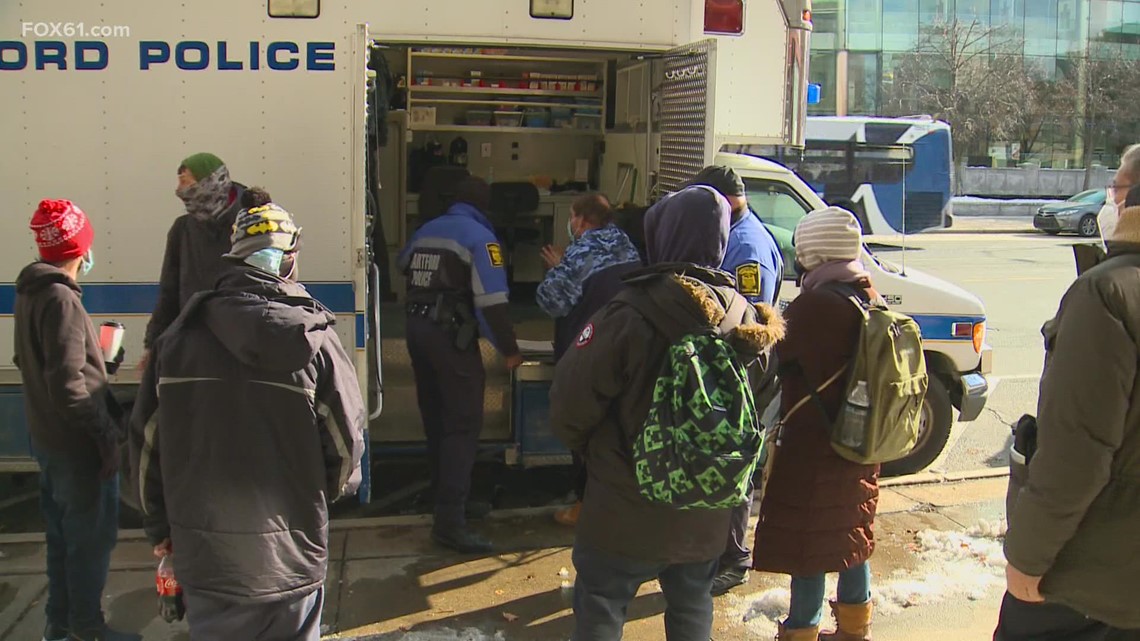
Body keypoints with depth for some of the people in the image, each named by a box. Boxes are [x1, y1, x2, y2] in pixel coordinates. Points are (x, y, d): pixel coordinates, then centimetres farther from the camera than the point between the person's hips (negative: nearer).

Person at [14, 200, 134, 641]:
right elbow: (68, 385, -24)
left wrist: (97, 357, 23)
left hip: (47, 439, 9)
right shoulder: (61, 299, -21)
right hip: (78, 444, -9)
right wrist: (106, 433, -18)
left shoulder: (29, 293, 7)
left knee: (63, 534, 19)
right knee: (92, 538, 4)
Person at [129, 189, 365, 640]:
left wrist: (160, 528, 16)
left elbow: (145, 440, 3)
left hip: (202, 558, 3)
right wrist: (328, 491, 16)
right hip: (289, 561, -2)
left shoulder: (178, 335, -3)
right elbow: (346, 442, -7)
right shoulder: (314, 339, -12)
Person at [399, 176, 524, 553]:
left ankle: (449, 500, 28)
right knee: (463, 424, -7)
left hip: (417, 328, 8)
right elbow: (492, 301, -15)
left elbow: (404, 266, 30)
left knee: (436, 420, 16)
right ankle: (449, 522, -12)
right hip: (451, 335, -8)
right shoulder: (480, 237, -7)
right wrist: (509, 351, -8)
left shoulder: (426, 230, 13)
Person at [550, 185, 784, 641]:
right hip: (704, 518, 5)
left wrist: (593, 450, 2)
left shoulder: (628, 317, -23)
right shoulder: (747, 320, -6)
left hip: (625, 514, -5)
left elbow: (568, 410, -19)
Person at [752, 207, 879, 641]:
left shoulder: (817, 304, -23)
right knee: (852, 535, 22)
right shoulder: (871, 300, 4)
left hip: (813, 450, -9)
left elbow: (772, 356, -14)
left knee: (806, 548, 4)